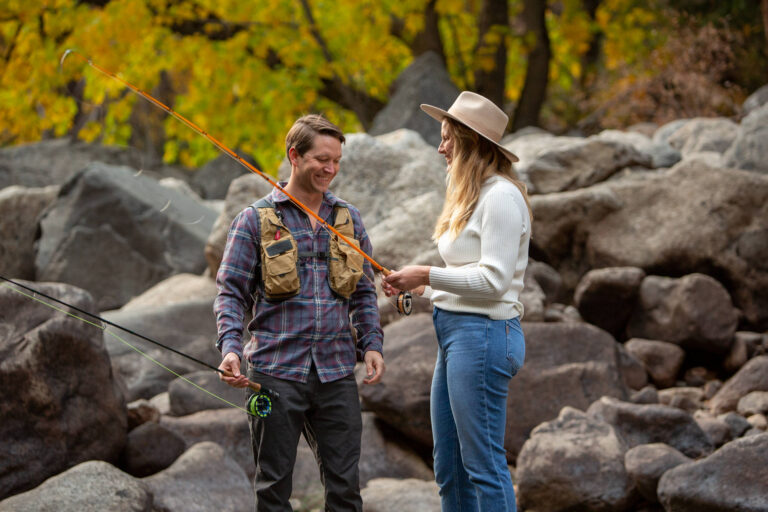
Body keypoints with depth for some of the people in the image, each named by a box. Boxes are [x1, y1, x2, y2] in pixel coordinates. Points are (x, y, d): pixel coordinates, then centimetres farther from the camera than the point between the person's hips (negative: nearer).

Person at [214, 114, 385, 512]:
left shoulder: (347, 219, 13)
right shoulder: (256, 219, 2)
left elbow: (364, 292, 18)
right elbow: (231, 290, 0)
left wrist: (372, 344, 2)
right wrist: (230, 347, -15)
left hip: (336, 371, 3)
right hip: (276, 370, -3)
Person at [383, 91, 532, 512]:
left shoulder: (501, 197, -12)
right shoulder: (471, 197, 18)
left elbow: (494, 279, -18)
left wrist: (428, 275, -12)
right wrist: (419, 287, 9)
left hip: (483, 333, -10)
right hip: (455, 332, 10)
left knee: (483, 464, -8)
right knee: (449, 466, 11)